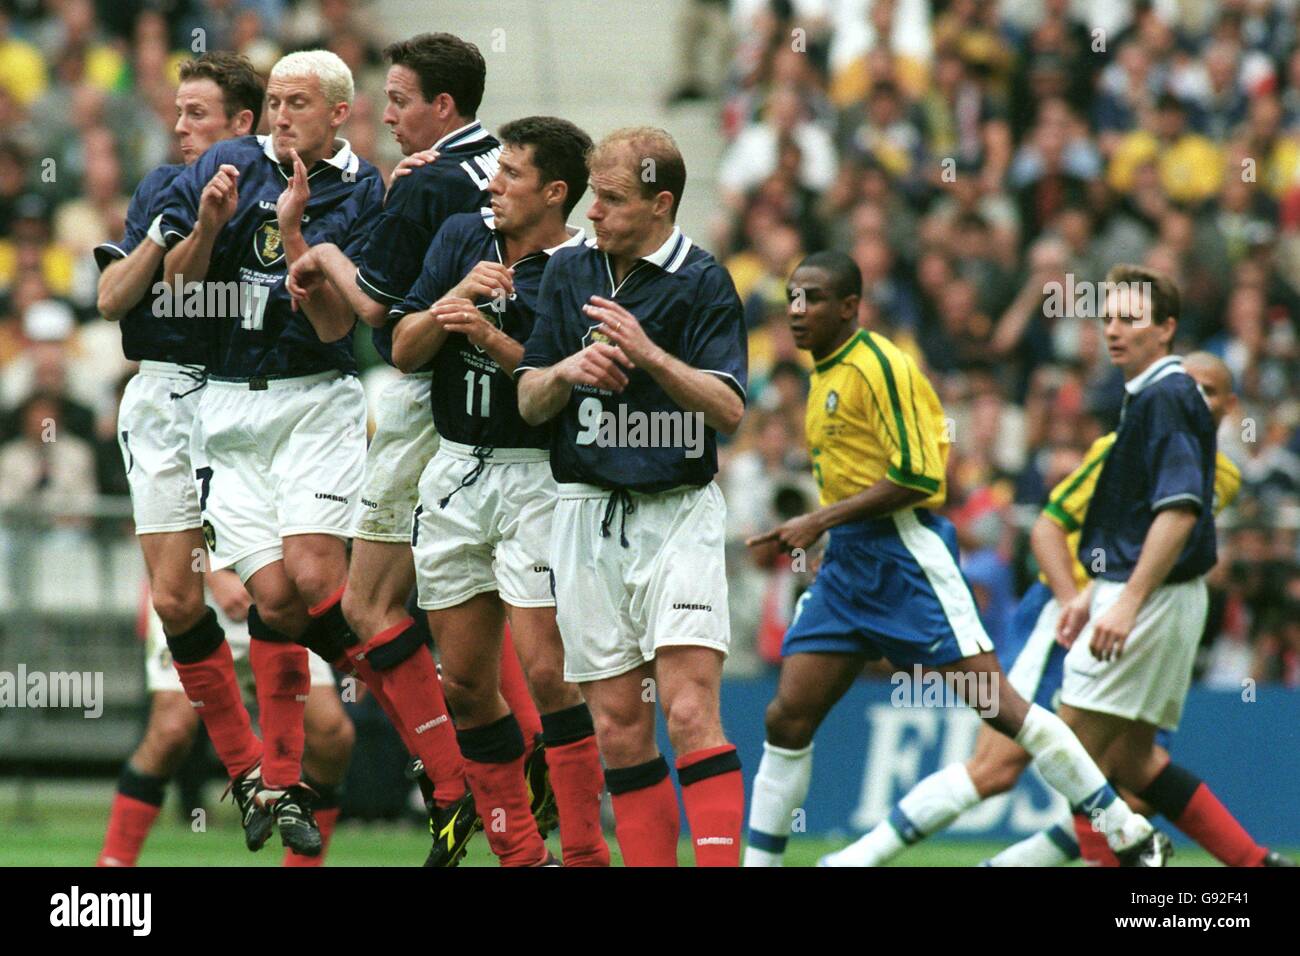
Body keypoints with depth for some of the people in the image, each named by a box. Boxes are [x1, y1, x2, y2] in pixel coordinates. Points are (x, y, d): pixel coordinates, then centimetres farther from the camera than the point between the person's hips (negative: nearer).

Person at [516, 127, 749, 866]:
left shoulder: (703, 282, -5)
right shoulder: (568, 272, 10)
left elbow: (728, 409, -12)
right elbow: (529, 402, 12)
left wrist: (650, 355, -23)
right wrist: (568, 370, -9)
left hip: (678, 511, -5)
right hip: (587, 518, 5)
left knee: (691, 713, -15)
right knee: (618, 729, 3)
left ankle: (723, 857, -16)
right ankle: (649, 862, 7)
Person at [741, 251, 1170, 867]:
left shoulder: (878, 365, -11)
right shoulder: (823, 376, 17)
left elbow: (918, 477, -18)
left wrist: (821, 520, -16)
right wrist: (805, 532, 15)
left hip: (904, 551, -9)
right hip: (847, 562, 9)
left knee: (994, 702, -11)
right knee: (787, 719, 0)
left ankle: (1133, 836, -5)